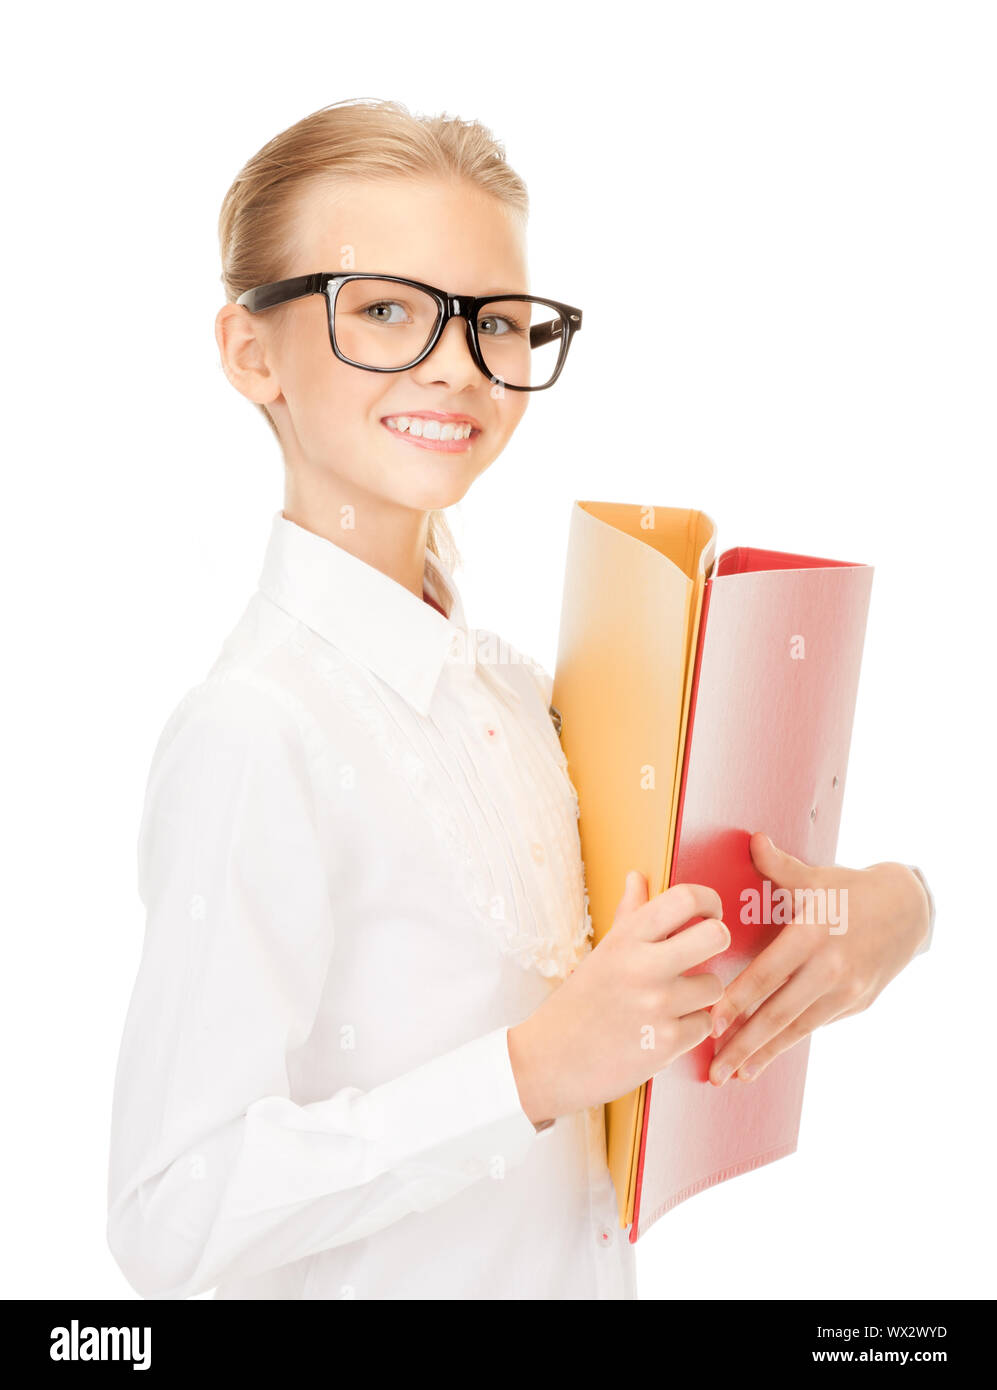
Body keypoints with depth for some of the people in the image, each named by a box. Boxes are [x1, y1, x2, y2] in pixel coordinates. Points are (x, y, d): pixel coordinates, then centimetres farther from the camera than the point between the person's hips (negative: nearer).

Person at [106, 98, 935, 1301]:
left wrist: (884, 899, -10)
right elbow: (172, 1223, -25)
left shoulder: (506, 687, -4)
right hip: (380, 1274, -7)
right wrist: (536, 1070, -29)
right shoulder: (253, 733, -25)